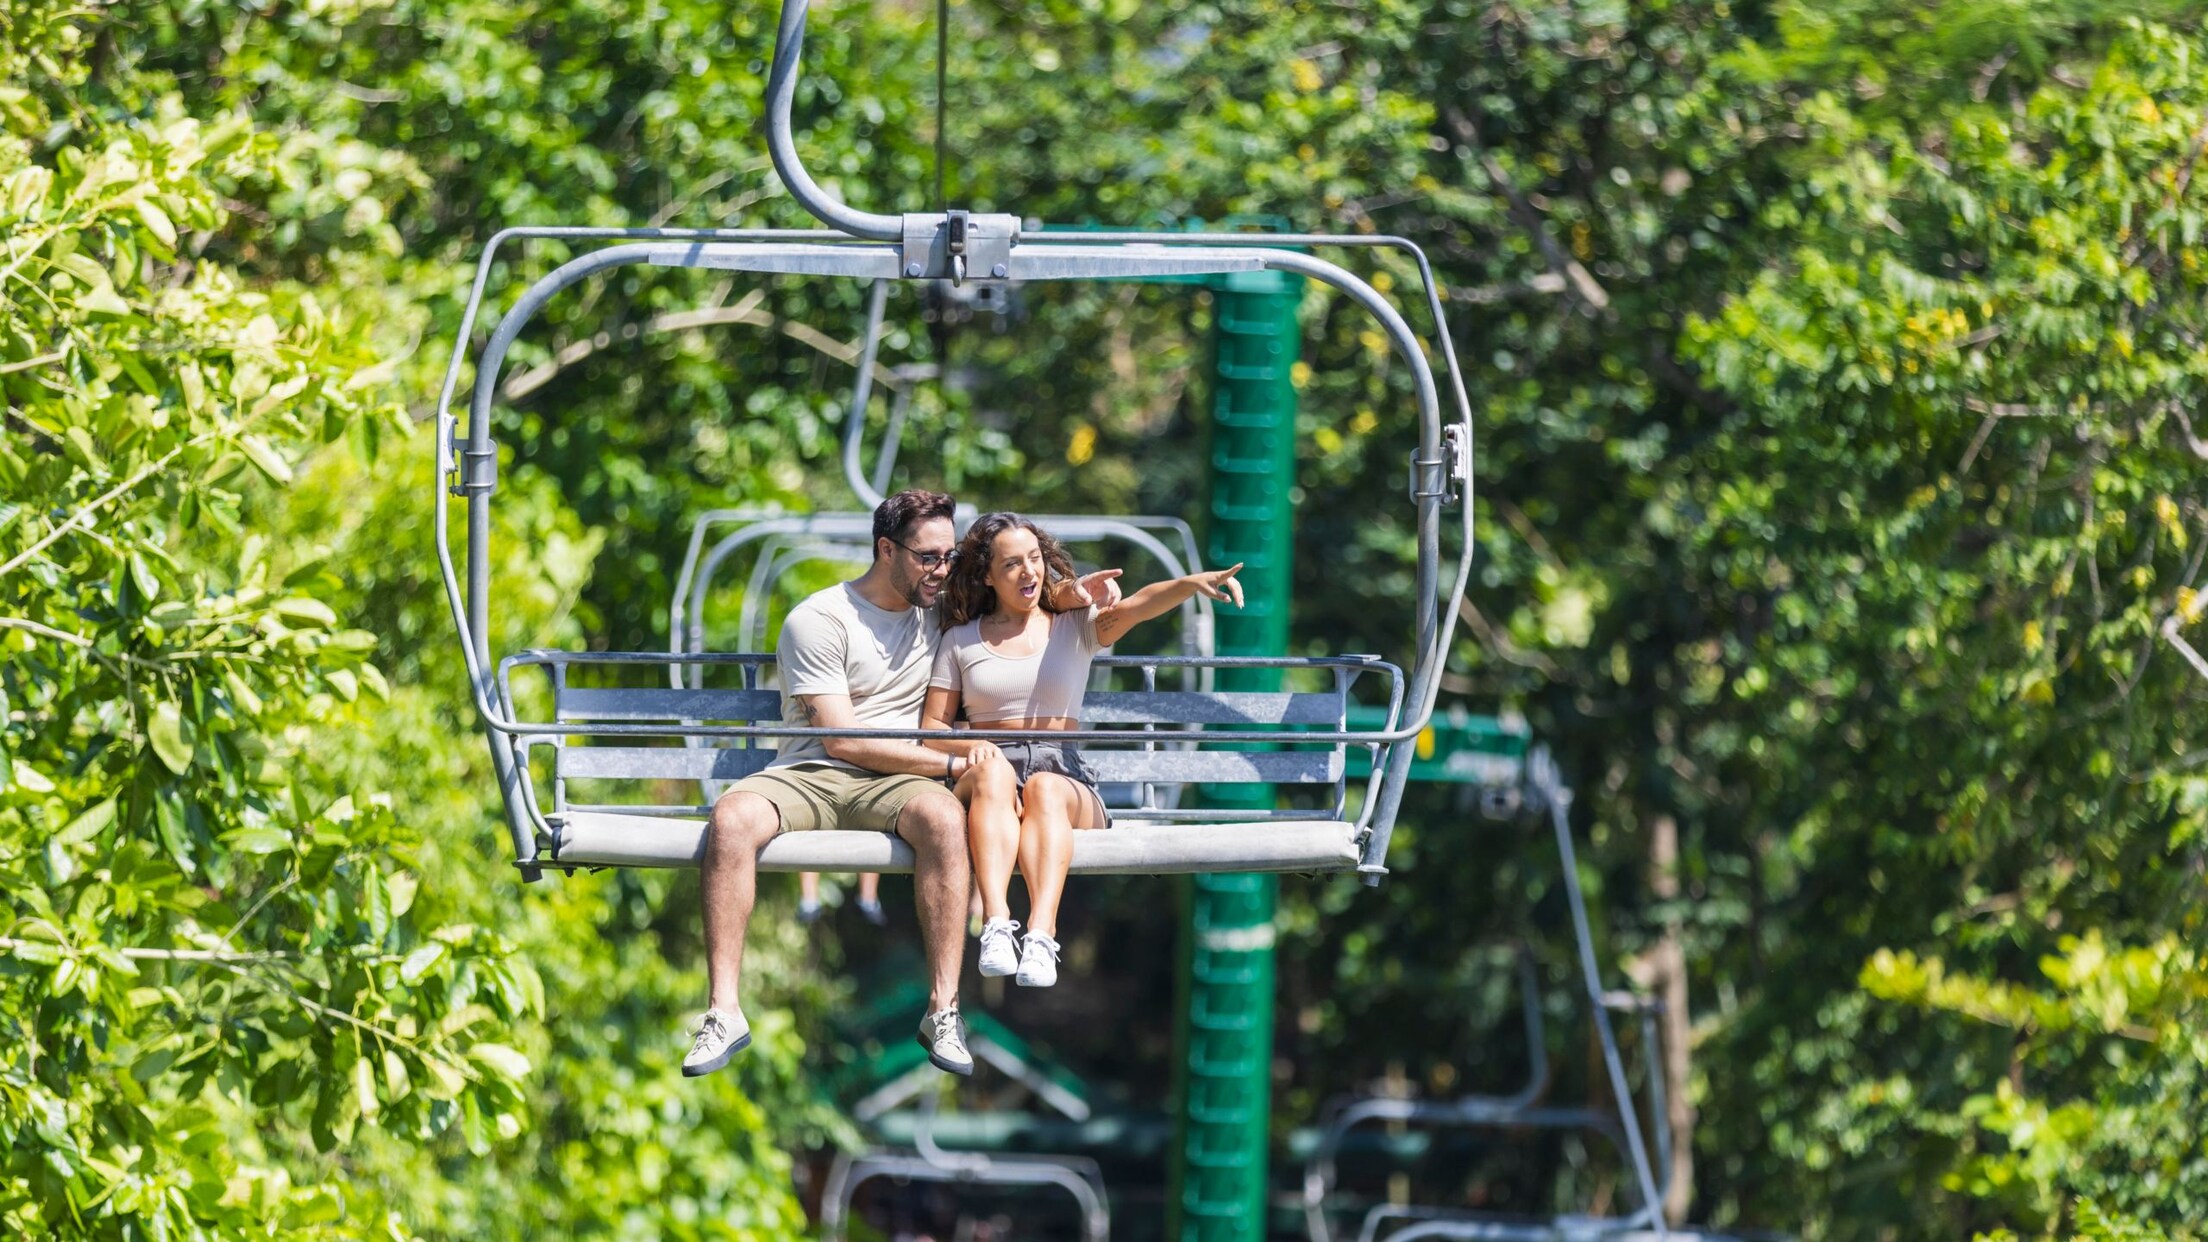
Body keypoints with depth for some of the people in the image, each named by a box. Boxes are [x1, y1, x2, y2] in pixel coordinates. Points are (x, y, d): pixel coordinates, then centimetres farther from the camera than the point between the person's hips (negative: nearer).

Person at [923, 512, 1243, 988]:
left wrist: (1192, 583, -26)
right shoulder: (961, 640, 18)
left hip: (1065, 775, 0)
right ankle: (996, 926, -55)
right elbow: (932, 726, 12)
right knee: (994, 771, -35)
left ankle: (1041, 934, -58)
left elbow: (1137, 606, -5)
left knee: (1045, 788, -35)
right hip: (985, 785, 0)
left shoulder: (1075, 627, 15)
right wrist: (971, 746, -11)